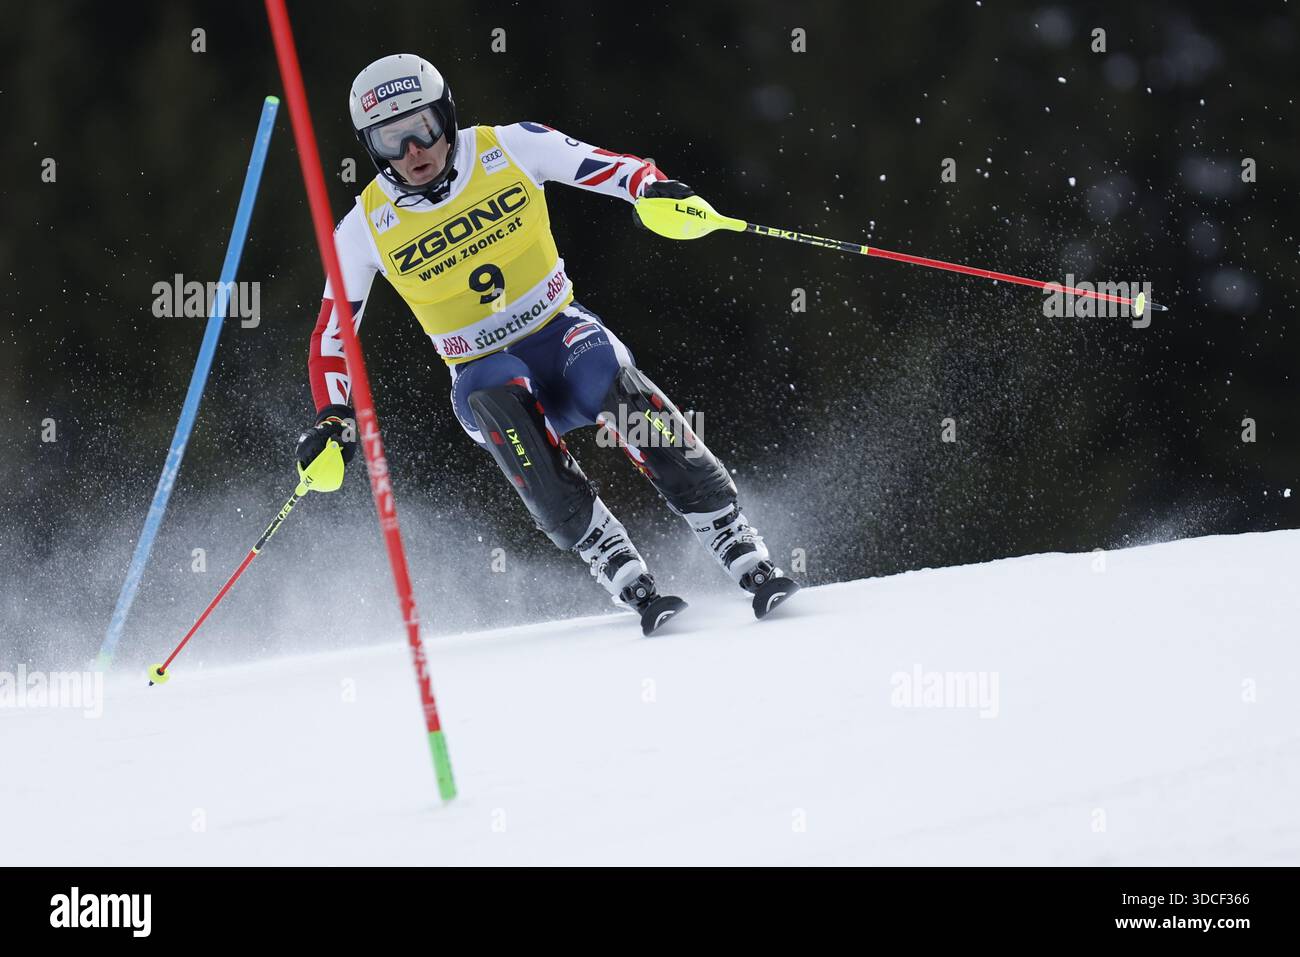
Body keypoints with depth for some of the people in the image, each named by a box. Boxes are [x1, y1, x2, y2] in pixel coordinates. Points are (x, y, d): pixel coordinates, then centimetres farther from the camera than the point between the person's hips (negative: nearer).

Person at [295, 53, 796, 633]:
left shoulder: (510, 149, -7)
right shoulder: (366, 229, -6)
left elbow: (611, 169, -7)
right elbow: (332, 335, 3)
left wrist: (658, 193, -29)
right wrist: (332, 421, -11)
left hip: (562, 331, 0)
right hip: (484, 372, 0)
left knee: (604, 369, -32)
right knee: (498, 402, -35)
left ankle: (749, 563, -29)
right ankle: (630, 582, -37)